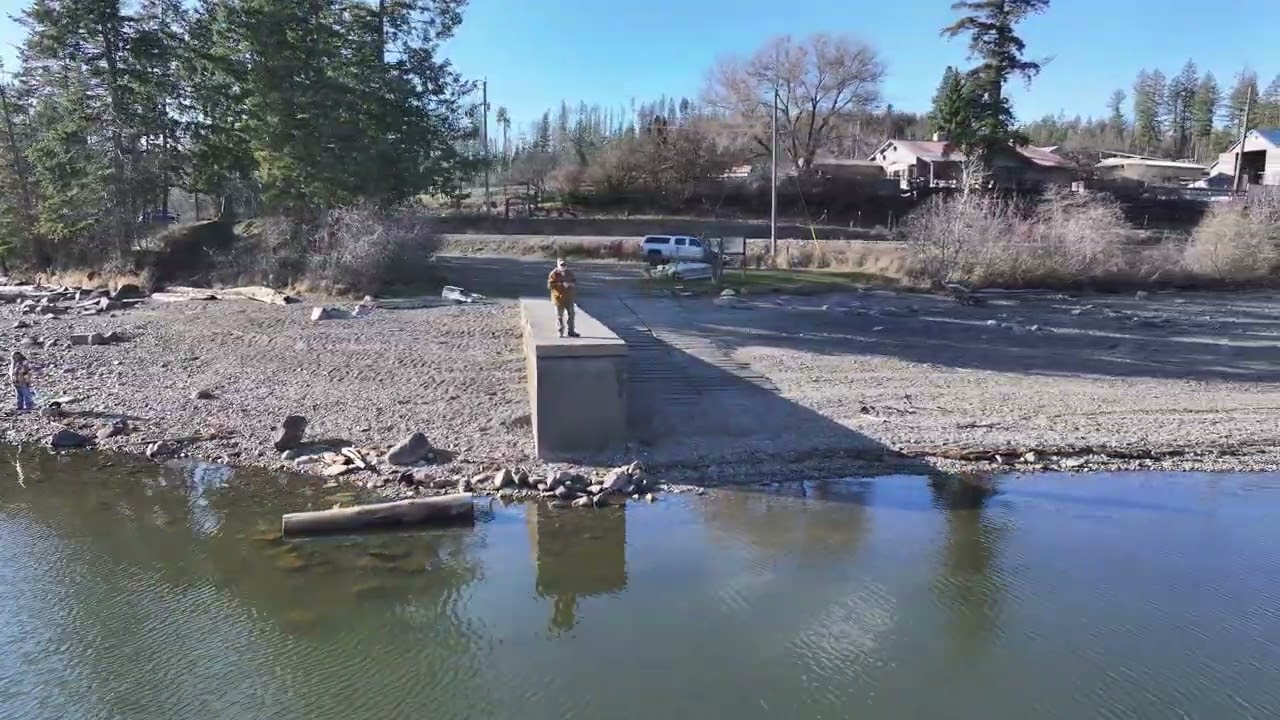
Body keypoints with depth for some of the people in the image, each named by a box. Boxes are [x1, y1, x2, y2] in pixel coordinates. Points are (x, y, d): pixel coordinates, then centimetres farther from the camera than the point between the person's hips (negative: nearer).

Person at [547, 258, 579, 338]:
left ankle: (571, 332, 18)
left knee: (571, 314, 8)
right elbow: (550, 285, -17)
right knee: (560, 315, 1)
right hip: (559, 297, -5)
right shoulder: (554, 274, -10)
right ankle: (561, 332, 11)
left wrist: (572, 283, -7)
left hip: (569, 298, 5)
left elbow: (574, 281, 18)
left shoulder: (569, 272, 8)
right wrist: (562, 284, -24)